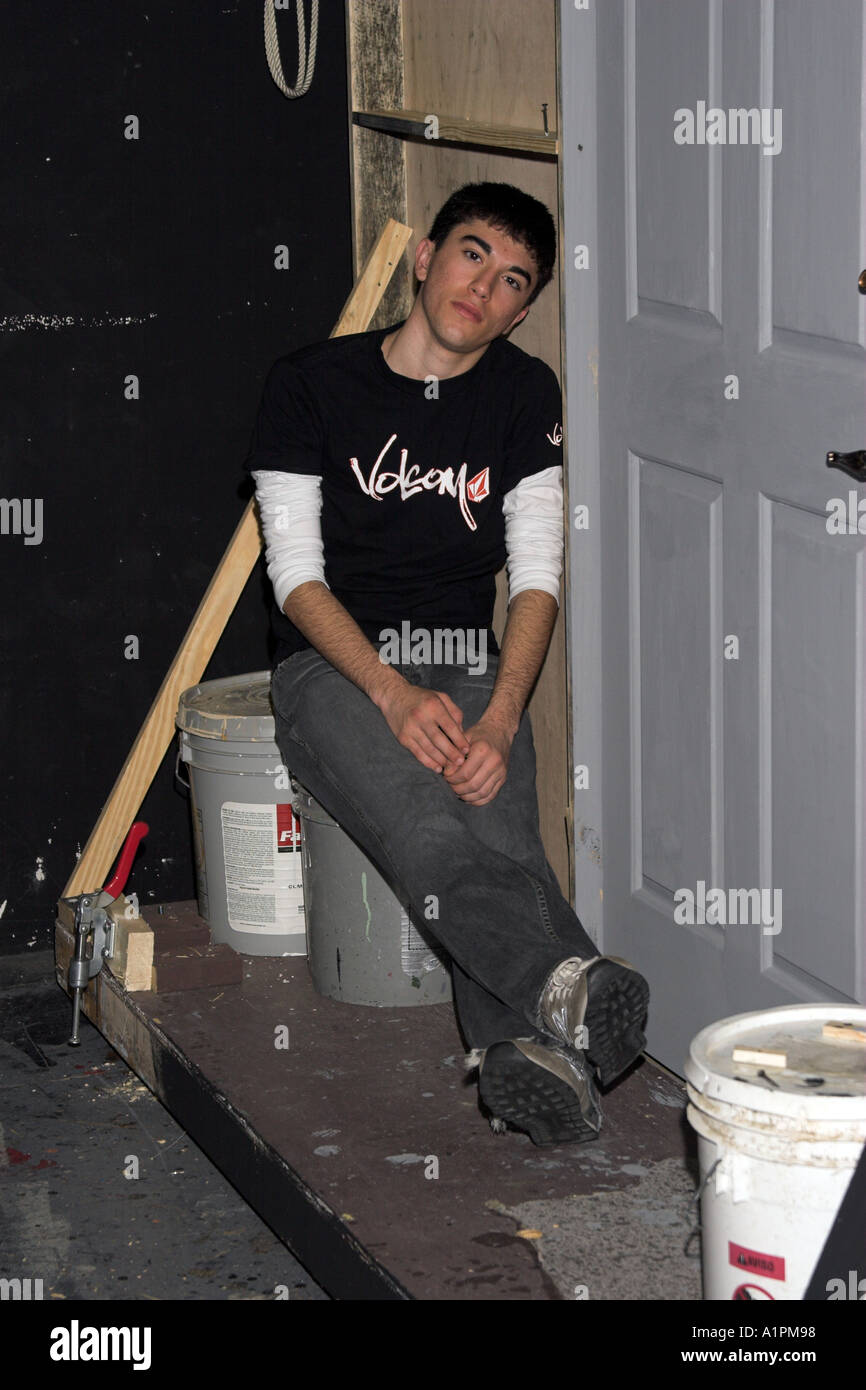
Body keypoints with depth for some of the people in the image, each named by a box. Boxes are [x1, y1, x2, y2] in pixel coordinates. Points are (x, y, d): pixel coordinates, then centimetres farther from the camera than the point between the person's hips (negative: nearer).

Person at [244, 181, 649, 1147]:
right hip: (334, 665, -3)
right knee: (426, 836, -35)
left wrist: (499, 717, -17)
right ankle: (569, 986, -61)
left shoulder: (523, 394, 9)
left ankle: (530, 1050, -54)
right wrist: (396, 696, -21)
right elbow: (297, 573, -5)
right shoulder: (311, 385, 0)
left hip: (467, 661, 3)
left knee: (500, 832, -30)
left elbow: (535, 577, 2)